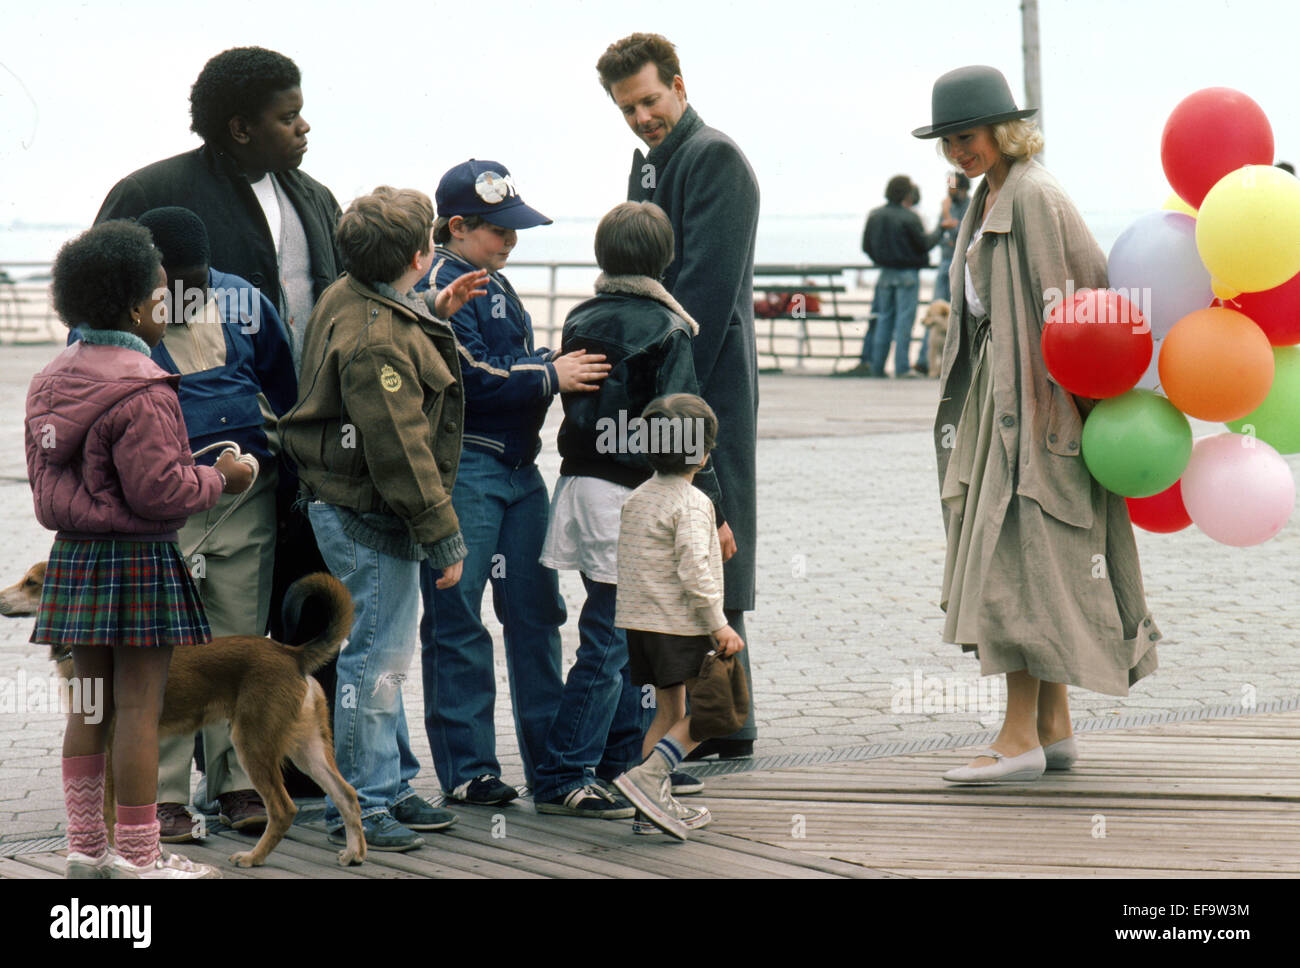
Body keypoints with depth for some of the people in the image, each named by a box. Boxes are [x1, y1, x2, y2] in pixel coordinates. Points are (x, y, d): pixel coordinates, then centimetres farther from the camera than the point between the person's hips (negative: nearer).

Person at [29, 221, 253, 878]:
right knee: (139, 706, -4)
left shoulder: (51, 381, 10)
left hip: (73, 554, 9)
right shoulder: (141, 391, -17)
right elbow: (159, 487, -19)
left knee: (90, 703, 14)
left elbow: (44, 477, 15)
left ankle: (84, 846, 19)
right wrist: (220, 478, -4)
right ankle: (137, 858, -1)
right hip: (138, 559, -9)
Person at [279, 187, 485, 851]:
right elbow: (399, 449, -24)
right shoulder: (376, 341, -24)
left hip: (356, 511, 11)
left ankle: (391, 788, 29)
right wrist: (443, 538, -19)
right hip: (367, 520, -11)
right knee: (376, 657, -4)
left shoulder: (350, 300, 7)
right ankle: (358, 807, 4)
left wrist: (436, 311, 24)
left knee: (383, 652, 18)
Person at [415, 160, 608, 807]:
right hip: (462, 470, -9)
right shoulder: (439, 287, -11)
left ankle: (550, 760, 17)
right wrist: (550, 375, -14)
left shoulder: (495, 283, 17)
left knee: (536, 612, 10)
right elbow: (471, 376, -19)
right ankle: (467, 770, 3)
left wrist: (557, 366, 4)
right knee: (457, 622, -2)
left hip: (519, 465, 9)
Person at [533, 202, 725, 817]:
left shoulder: (579, 321, 9)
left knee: (624, 633, 18)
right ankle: (563, 778, -7)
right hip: (631, 496, -8)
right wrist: (710, 508, -8)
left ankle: (625, 761, 25)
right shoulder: (665, 329, -11)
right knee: (610, 641, -6)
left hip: (580, 484, 8)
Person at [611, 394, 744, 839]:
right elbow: (693, 571, -22)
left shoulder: (637, 498, 12)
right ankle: (646, 778, -15)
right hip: (678, 624, -8)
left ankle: (657, 805, 13)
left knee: (668, 710, 15)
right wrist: (718, 625, -18)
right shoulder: (692, 504, -14)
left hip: (636, 619, 8)